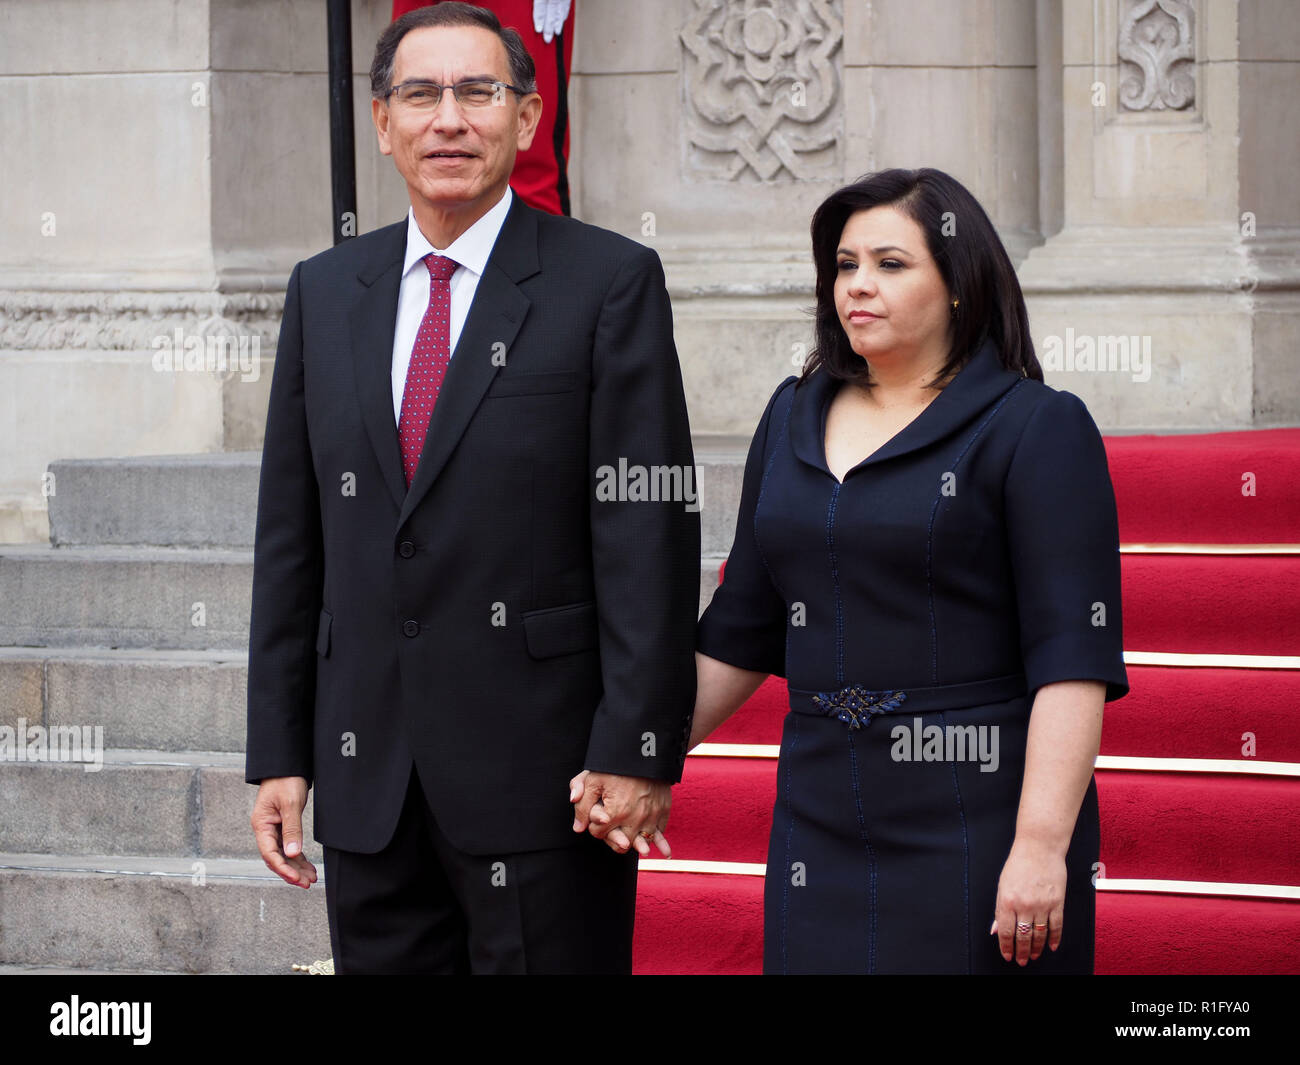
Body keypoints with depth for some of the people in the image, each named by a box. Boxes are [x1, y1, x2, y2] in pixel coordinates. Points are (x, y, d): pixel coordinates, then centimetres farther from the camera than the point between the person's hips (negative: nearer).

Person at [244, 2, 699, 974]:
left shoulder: (608, 281, -2)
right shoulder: (324, 293, 12)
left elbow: (649, 534, -7)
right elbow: (291, 539, 13)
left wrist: (638, 750, -13)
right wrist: (278, 753, 8)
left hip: (543, 770, -4)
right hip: (368, 778, 4)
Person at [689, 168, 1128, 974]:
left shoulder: (1037, 429, -5)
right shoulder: (794, 417, 13)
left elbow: (1072, 658, -13)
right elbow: (739, 632, 18)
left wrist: (1042, 844, -20)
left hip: (980, 831, -5)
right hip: (822, 831, 5)